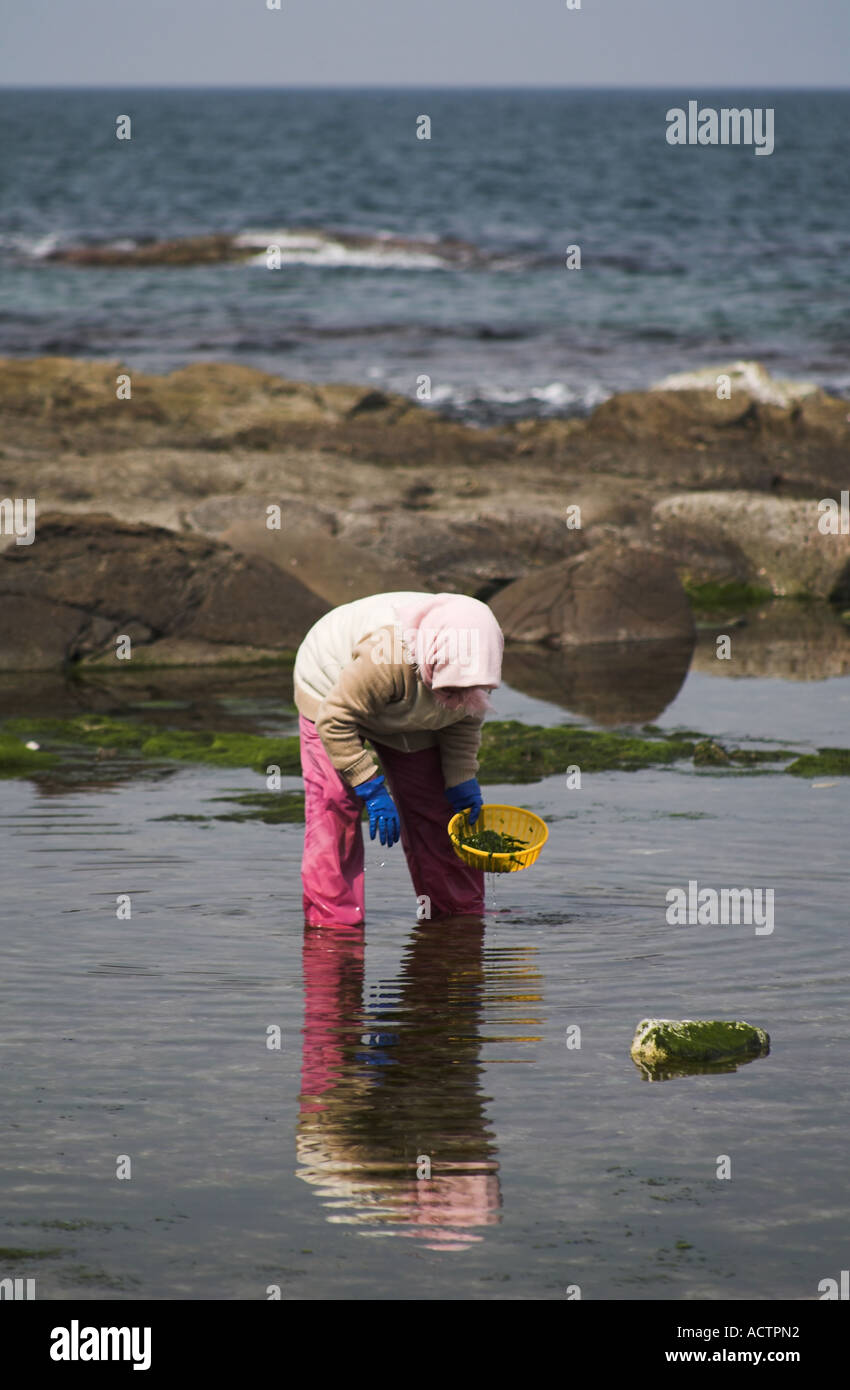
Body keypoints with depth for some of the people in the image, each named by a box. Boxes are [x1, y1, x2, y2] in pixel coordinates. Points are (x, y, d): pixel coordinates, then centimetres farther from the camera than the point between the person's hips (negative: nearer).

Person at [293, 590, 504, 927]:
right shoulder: (386, 658, -47)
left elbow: (464, 719, -3)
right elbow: (335, 721, -37)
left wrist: (462, 780, -11)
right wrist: (373, 792, -35)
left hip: (408, 715, 6)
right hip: (332, 691, -6)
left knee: (435, 811, 4)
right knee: (335, 811, -19)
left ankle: (461, 912, 16)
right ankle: (331, 918, -15)